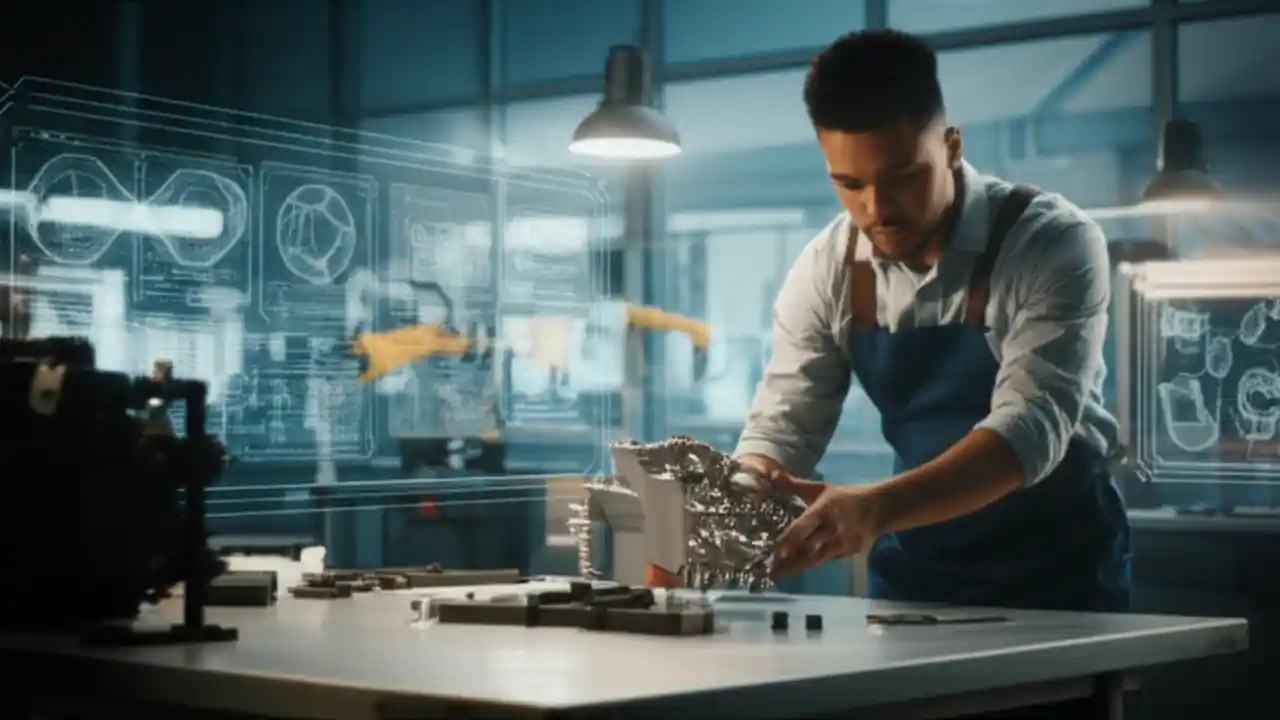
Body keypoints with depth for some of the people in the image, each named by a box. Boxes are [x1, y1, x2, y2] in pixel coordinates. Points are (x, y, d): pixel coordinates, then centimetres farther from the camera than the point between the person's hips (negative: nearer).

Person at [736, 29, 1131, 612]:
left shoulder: (1054, 244, -21)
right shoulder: (826, 272, -8)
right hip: (915, 564, 3)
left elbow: (1031, 425, -32)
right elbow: (782, 426, -6)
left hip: (1054, 566, -3)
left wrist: (874, 509, -47)